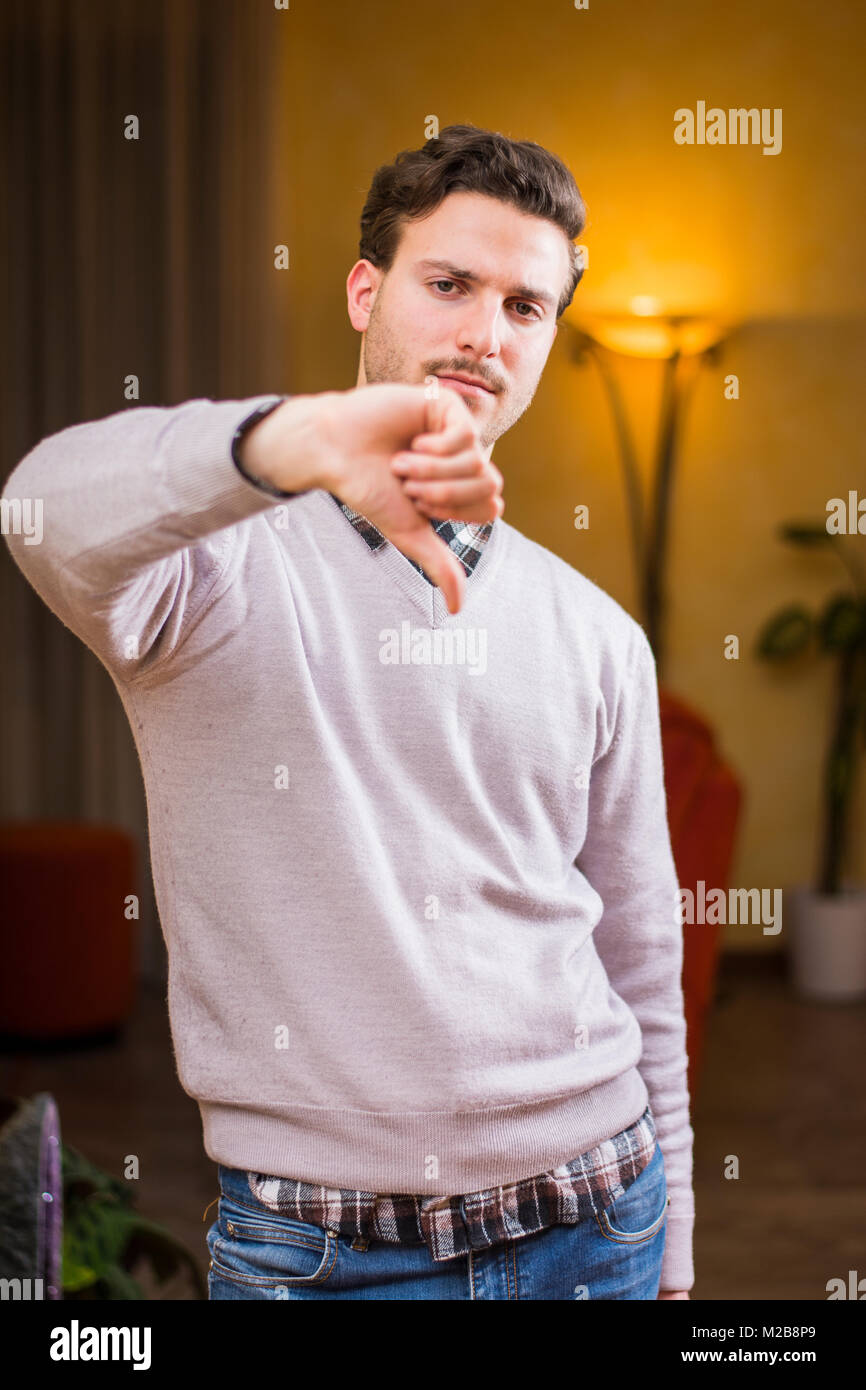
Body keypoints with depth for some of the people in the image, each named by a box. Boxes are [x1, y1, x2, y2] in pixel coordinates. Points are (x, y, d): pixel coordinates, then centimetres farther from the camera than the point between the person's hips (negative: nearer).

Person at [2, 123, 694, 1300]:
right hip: (313, 1245, -3)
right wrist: (300, 442, -46)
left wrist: (670, 1258, 14)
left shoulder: (595, 637, 7)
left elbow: (641, 965, 12)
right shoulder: (220, 556, -5)